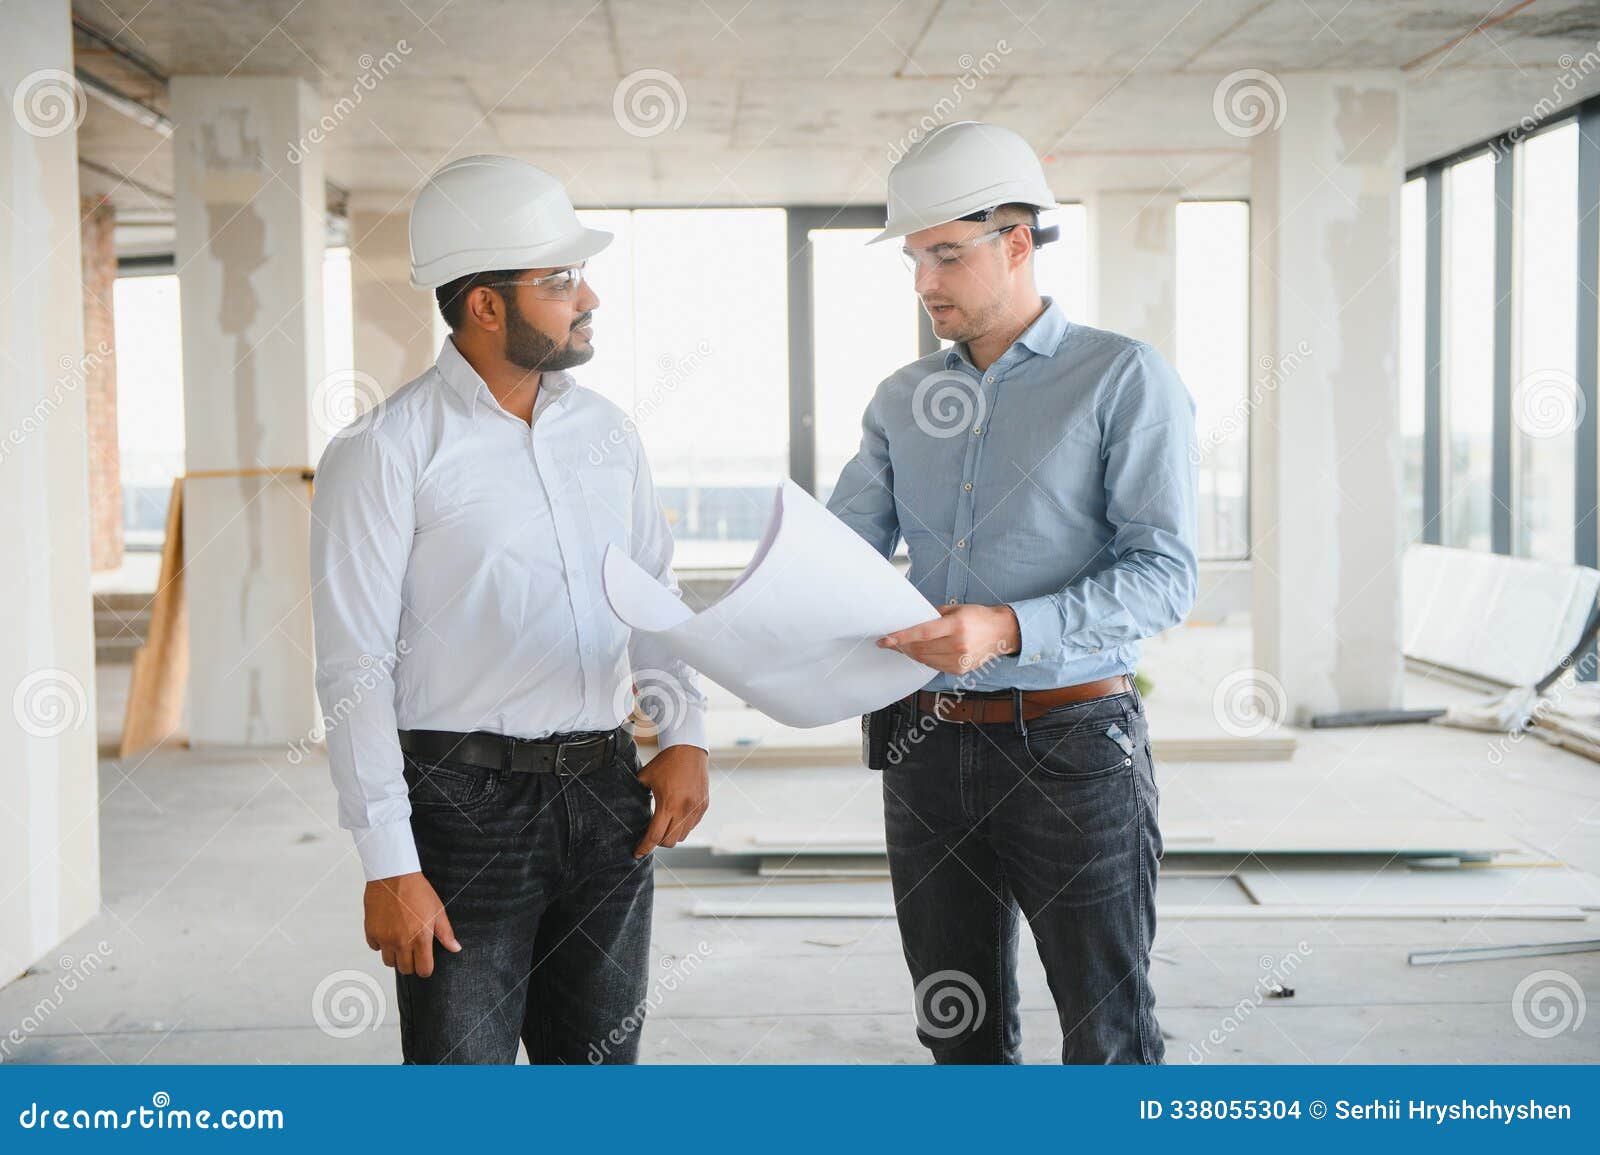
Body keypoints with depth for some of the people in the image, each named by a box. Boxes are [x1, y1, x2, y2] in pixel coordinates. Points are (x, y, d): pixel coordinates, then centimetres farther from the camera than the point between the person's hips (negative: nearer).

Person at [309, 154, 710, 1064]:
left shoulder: (606, 430, 9)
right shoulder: (386, 453, -9)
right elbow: (356, 672, -11)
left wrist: (686, 733, 1)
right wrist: (390, 866, -15)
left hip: (606, 792, 6)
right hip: (465, 802, -5)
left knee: (600, 1059, 16)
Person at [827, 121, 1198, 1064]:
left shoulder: (1124, 379, -4)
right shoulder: (903, 400, 13)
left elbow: (1165, 573, -13)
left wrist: (1011, 630, -26)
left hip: (1070, 747, -5)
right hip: (929, 740, 5)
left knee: (1107, 1039, 3)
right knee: (961, 1032, 14)